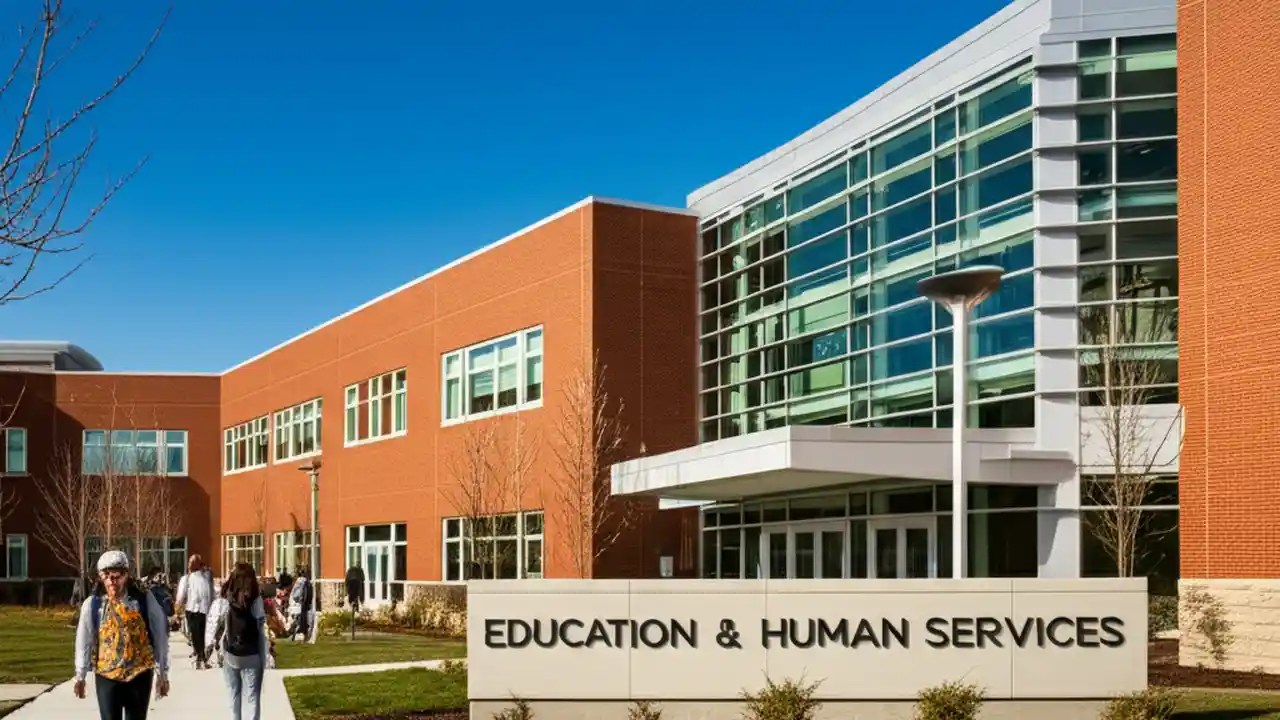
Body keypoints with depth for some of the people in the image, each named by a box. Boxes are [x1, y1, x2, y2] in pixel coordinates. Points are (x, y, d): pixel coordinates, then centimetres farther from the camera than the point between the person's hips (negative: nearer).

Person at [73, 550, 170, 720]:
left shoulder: (144, 600, -6)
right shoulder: (92, 604, -5)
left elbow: (160, 636, 0)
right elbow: (84, 641, 3)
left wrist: (162, 672, 3)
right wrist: (80, 676, 8)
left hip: (140, 674, 0)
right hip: (107, 676, 0)